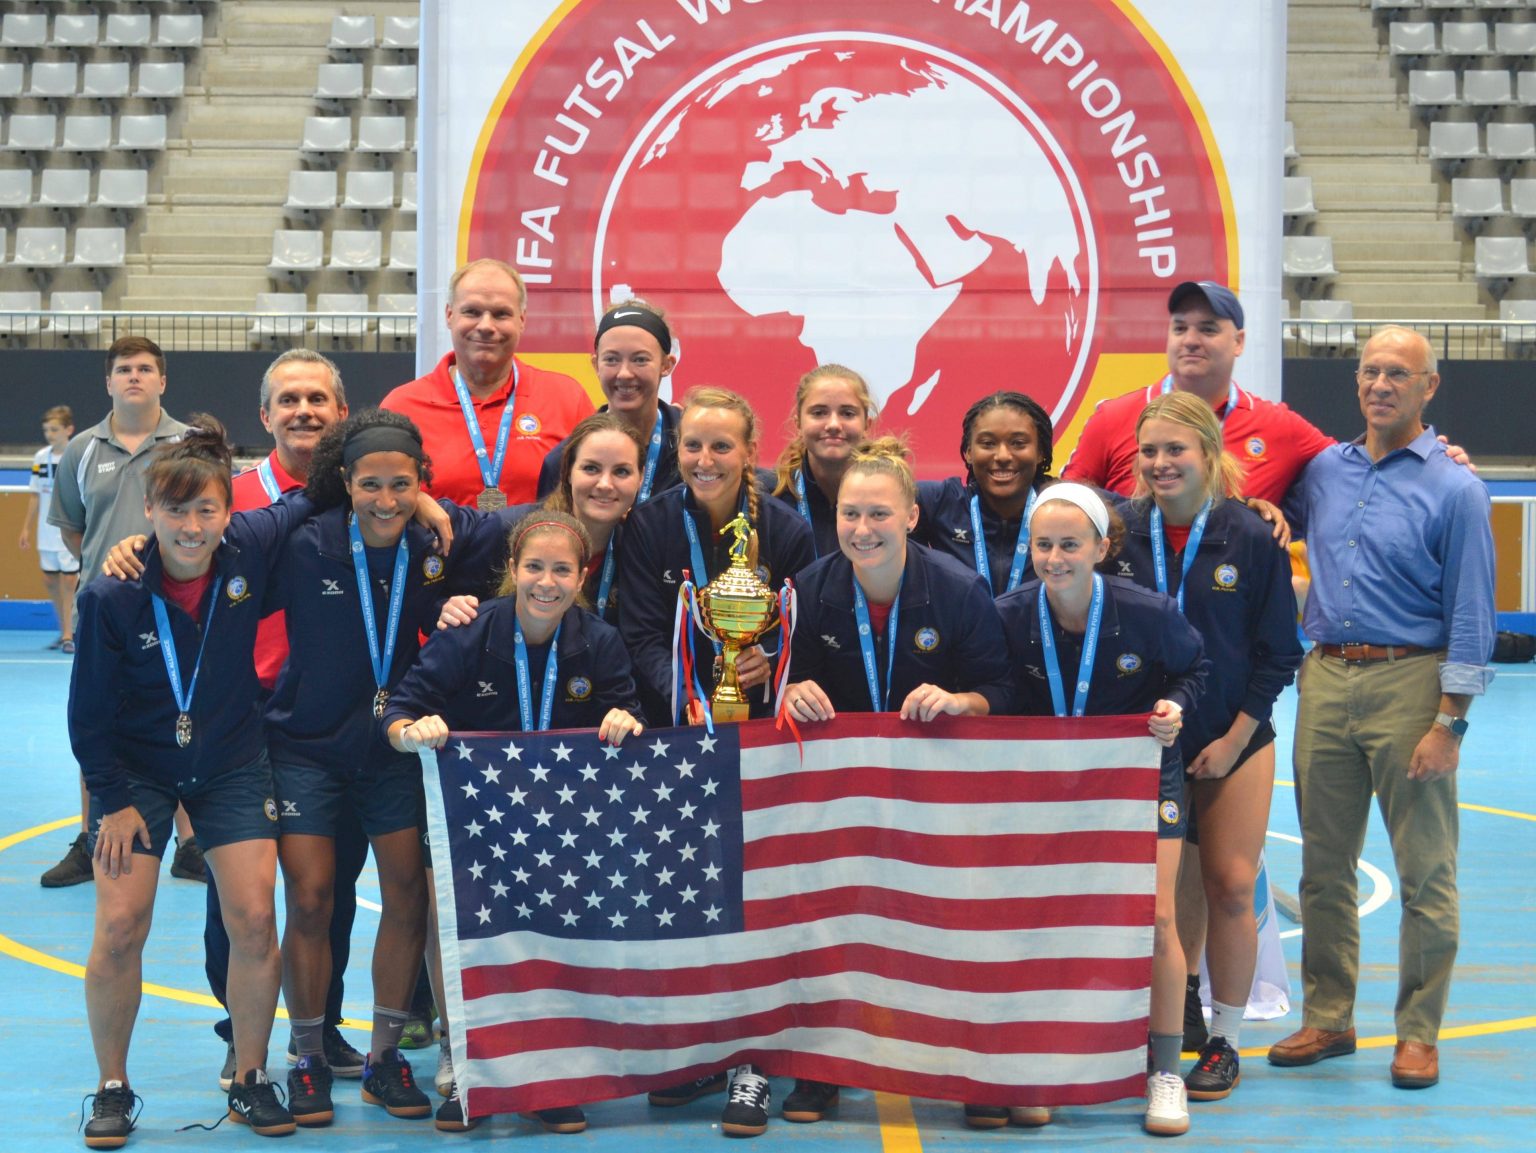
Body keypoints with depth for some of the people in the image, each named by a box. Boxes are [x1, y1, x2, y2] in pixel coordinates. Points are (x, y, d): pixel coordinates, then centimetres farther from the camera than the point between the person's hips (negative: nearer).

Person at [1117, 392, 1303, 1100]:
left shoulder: (1249, 536, -7)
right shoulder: (1121, 532, -5)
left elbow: (1276, 654, -2)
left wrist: (1234, 741, -5)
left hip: (1234, 741, -1)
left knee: (1231, 886, -1)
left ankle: (1224, 1040, 12)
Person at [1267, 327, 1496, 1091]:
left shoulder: (1454, 489, -4)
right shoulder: (1322, 471, 10)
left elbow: (1470, 617, -7)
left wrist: (1449, 723, -12)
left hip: (1410, 683, -5)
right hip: (1326, 679, 5)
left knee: (1423, 871, 0)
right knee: (1324, 864, 10)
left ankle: (1418, 1033, 9)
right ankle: (1327, 1019, 20)